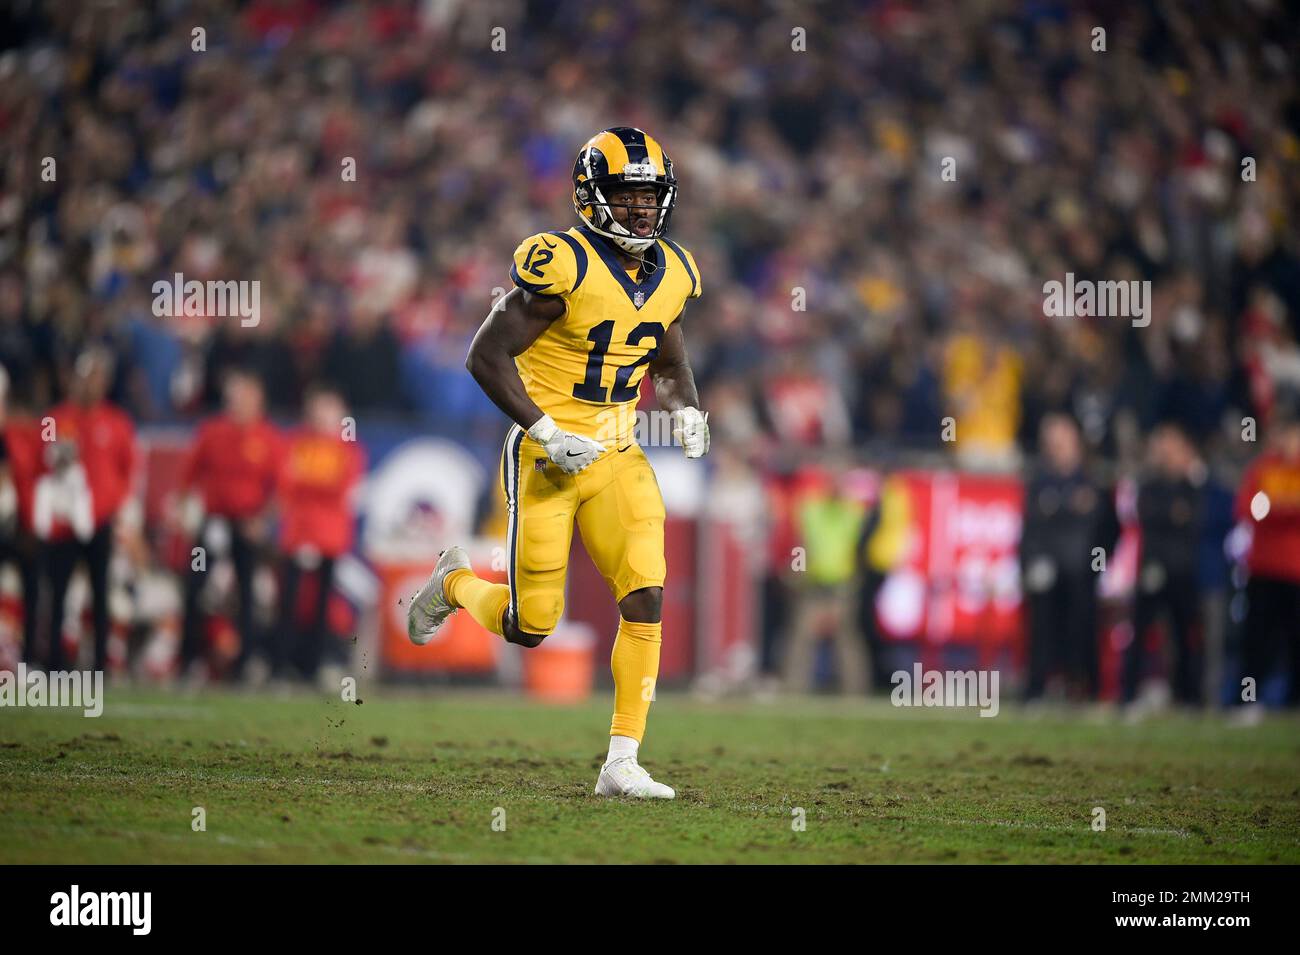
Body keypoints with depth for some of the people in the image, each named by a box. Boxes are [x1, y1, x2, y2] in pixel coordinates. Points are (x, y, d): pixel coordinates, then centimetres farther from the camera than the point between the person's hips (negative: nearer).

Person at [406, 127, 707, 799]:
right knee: (529, 628, 0)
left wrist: (685, 409, 0)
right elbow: (487, 355, -15)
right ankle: (455, 583, 34)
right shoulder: (563, 265, -17)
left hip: (617, 458, 5)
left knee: (644, 599, -11)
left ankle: (622, 762, -7)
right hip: (548, 459, -5)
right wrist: (547, 431, -19)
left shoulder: (671, 273, 6)